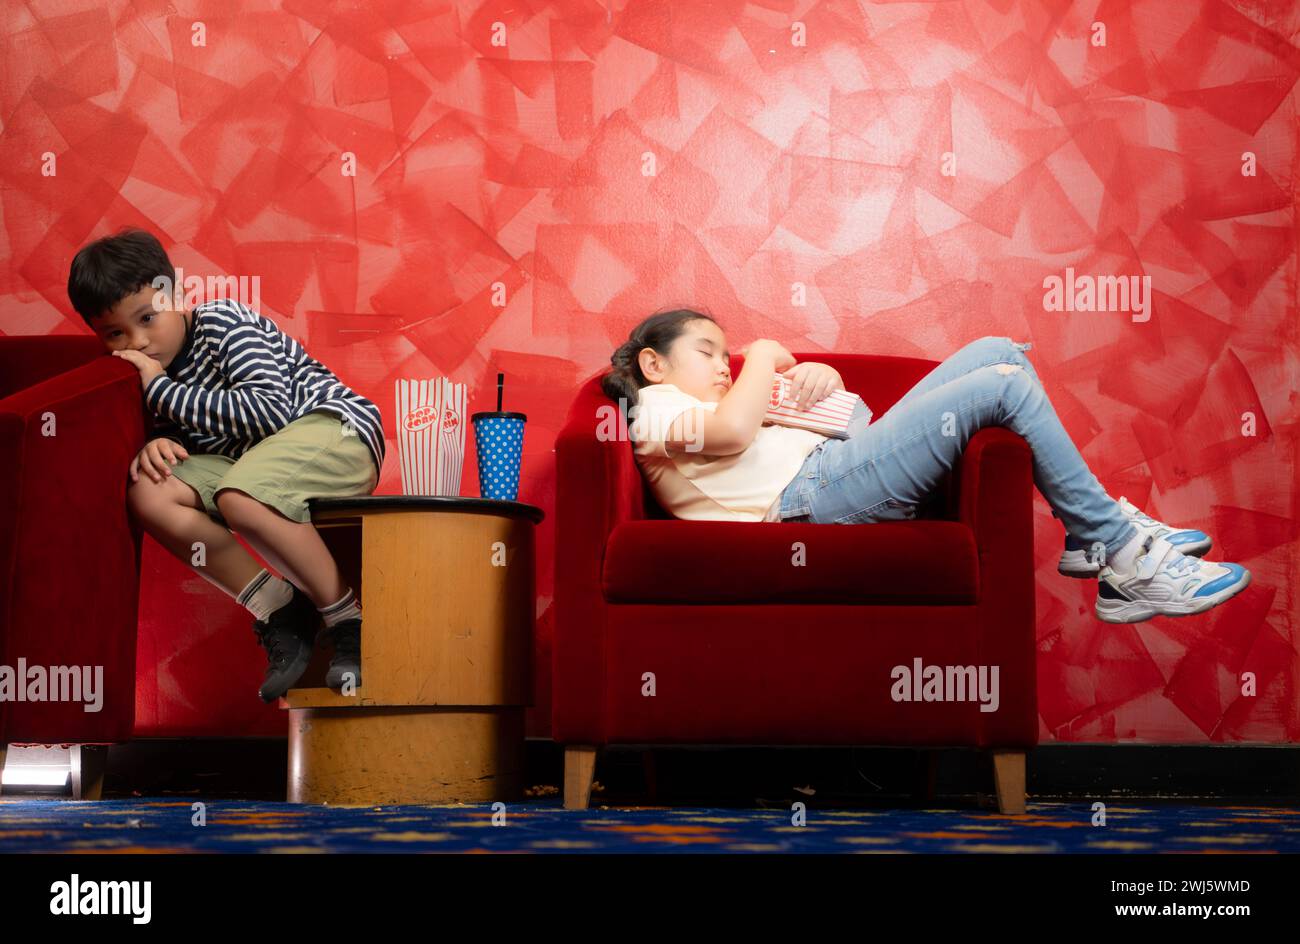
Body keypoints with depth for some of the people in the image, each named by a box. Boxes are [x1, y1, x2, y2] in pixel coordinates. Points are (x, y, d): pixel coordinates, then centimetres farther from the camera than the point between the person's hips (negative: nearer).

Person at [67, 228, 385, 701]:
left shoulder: (221, 321, -13)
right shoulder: (149, 375, 8)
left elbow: (271, 410, -25)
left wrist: (160, 389, -21)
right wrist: (158, 444, -9)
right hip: (245, 460, 8)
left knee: (240, 498, -36)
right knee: (149, 495, -14)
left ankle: (348, 622, -18)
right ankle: (279, 613, -7)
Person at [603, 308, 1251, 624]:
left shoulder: (690, 407, 34)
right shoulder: (655, 406, 8)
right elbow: (732, 432, -18)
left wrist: (818, 375, 5)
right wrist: (763, 357, 0)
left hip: (833, 471, 10)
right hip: (810, 494, -10)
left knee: (998, 352, 4)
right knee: (1004, 384, -16)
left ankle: (1092, 532, 0)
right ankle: (1124, 561, -14)